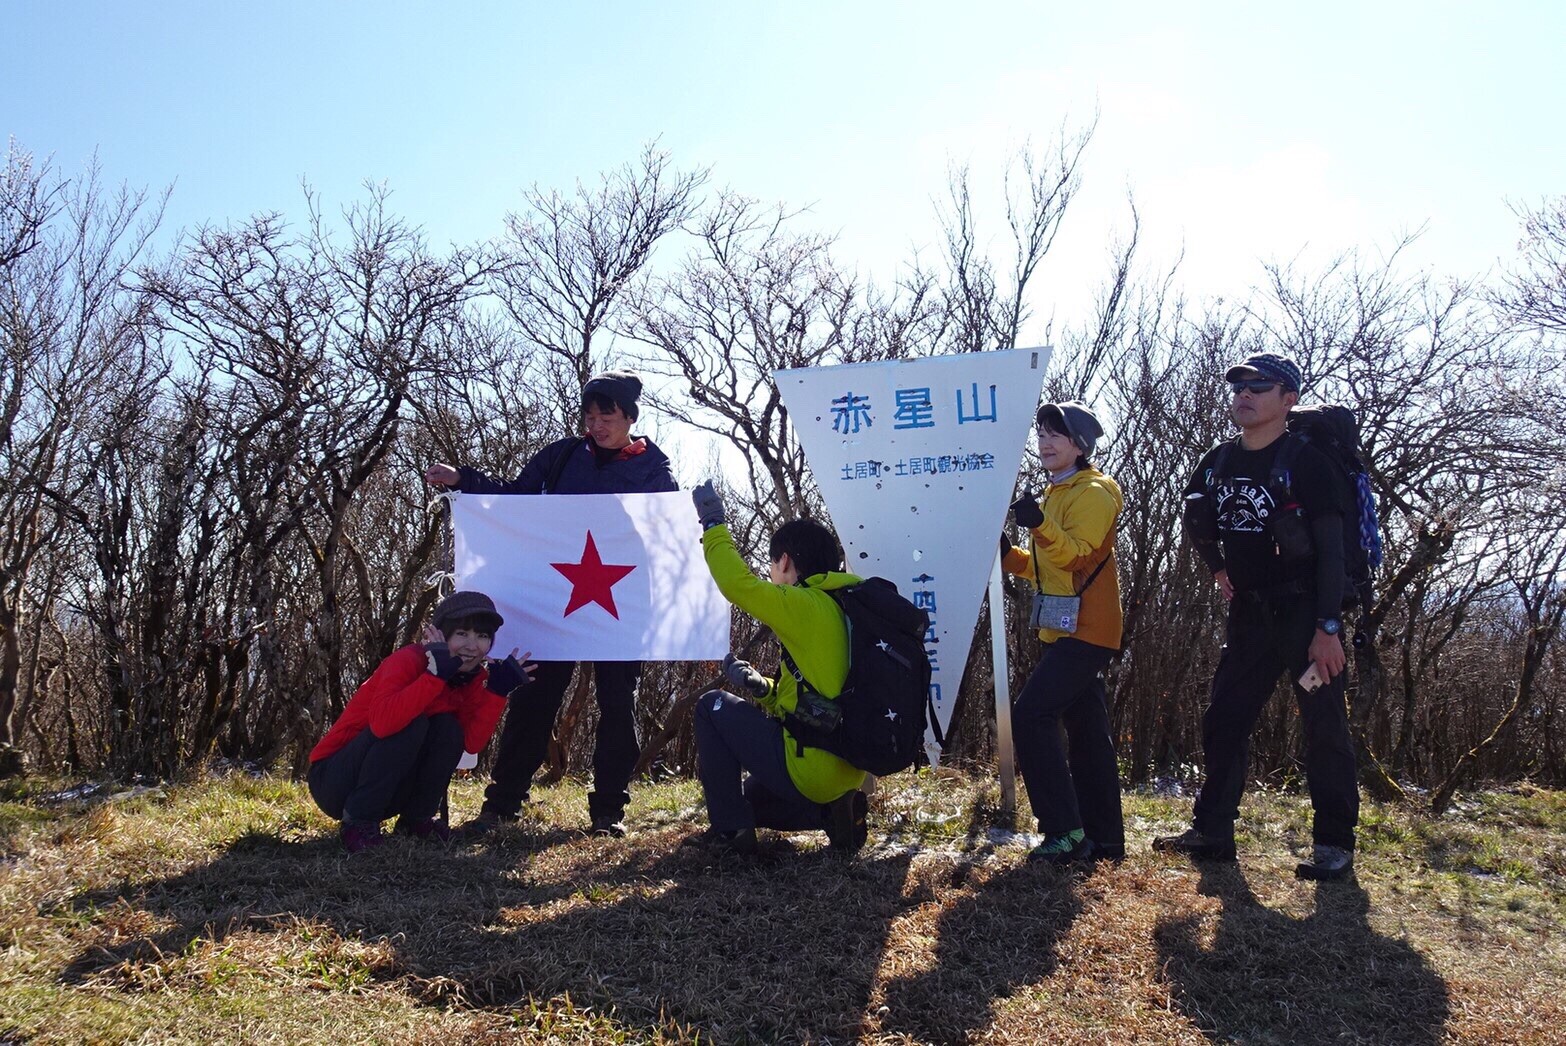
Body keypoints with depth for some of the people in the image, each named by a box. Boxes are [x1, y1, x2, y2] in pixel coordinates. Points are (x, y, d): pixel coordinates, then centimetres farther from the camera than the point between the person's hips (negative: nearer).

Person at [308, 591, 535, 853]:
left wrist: (498, 690, -19)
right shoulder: (408, 661, -22)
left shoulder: (474, 677, -1)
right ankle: (358, 823, -17)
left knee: (449, 728, -15)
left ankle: (416, 819, -1)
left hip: (389, 790, 6)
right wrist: (436, 674, -42)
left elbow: (472, 743, -13)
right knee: (412, 723, -28)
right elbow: (381, 723, -41)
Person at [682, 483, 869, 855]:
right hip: (846, 772, 9)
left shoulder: (807, 606, -13)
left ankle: (729, 829, 3)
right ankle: (831, 811, 8)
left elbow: (737, 583, -18)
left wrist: (713, 523, -5)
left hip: (812, 766, -9)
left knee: (712, 707, 7)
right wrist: (760, 687, 7)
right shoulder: (844, 610, 14)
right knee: (750, 797, 31)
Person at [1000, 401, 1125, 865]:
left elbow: (1079, 558, -24)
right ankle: (1104, 838, 18)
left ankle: (1065, 833, -13)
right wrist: (1011, 556, 8)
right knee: (1087, 733, 11)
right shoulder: (1057, 493, 19)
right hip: (1068, 633, 10)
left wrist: (1040, 525, -38)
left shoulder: (1093, 493, -10)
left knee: (1031, 715, -17)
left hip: (1086, 632, -10)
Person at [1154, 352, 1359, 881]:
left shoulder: (1307, 462, -11)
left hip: (1306, 612, -6)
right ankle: (1212, 831, 16)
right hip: (1249, 614, 6)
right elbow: (1200, 525, 27)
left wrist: (1328, 627, -20)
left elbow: (1330, 550, -14)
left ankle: (1335, 842, 8)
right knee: (1223, 722, 7)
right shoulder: (1217, 463, 6)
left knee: (1324, 727, -2)